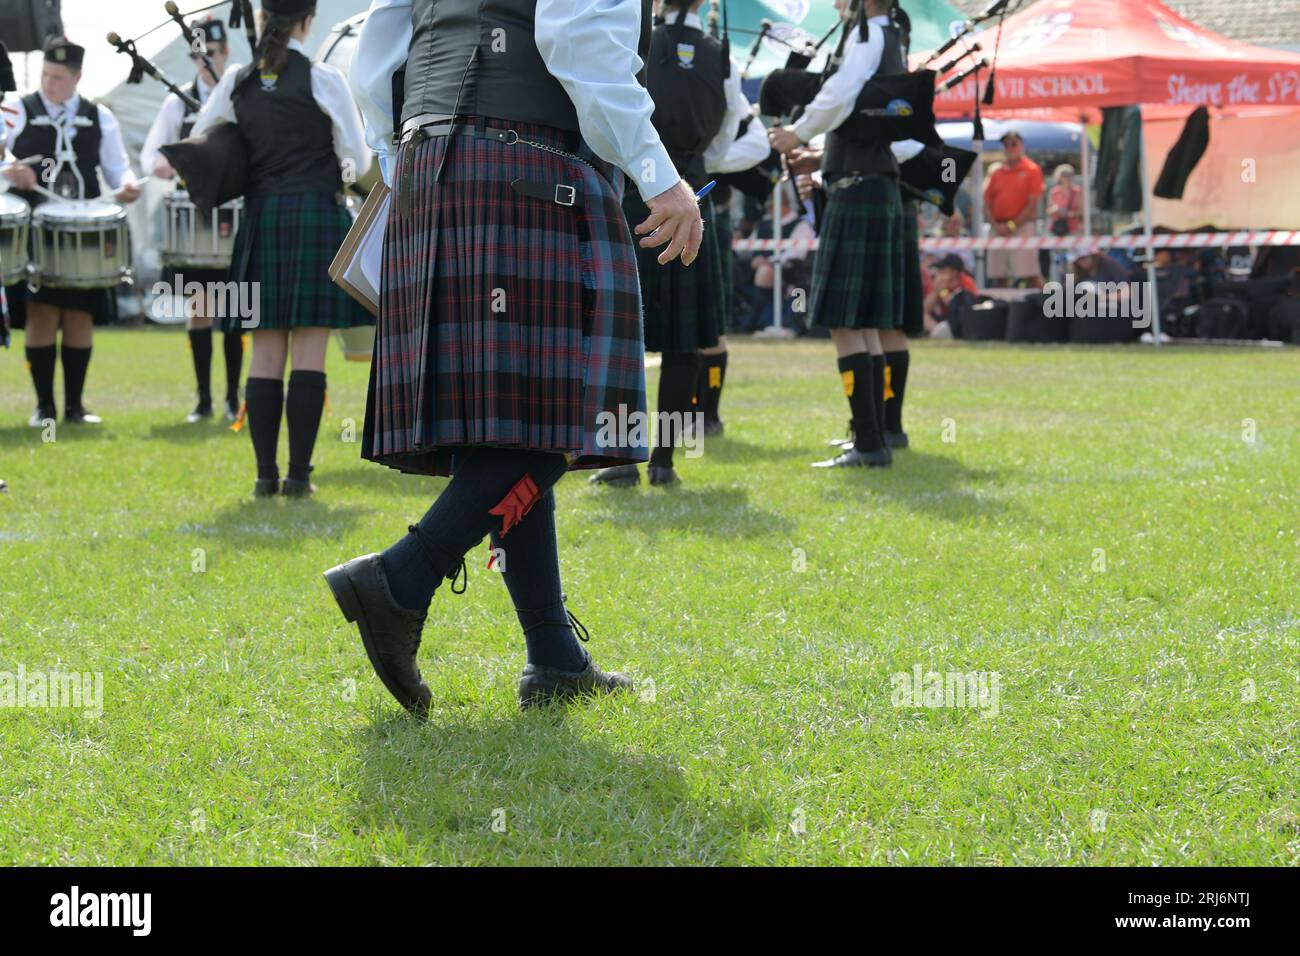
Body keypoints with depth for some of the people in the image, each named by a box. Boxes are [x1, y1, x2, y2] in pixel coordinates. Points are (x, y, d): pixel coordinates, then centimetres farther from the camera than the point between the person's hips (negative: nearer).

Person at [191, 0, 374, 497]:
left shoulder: (236, 82, 4)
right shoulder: (323, 79, -6)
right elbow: (359, 160, -1)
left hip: (261, 221, 3)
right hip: (318, 216, -3)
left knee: (265, 353, 6)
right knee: (309, 353, -2)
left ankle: (265, 474, 4)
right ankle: (299, 473, -4)